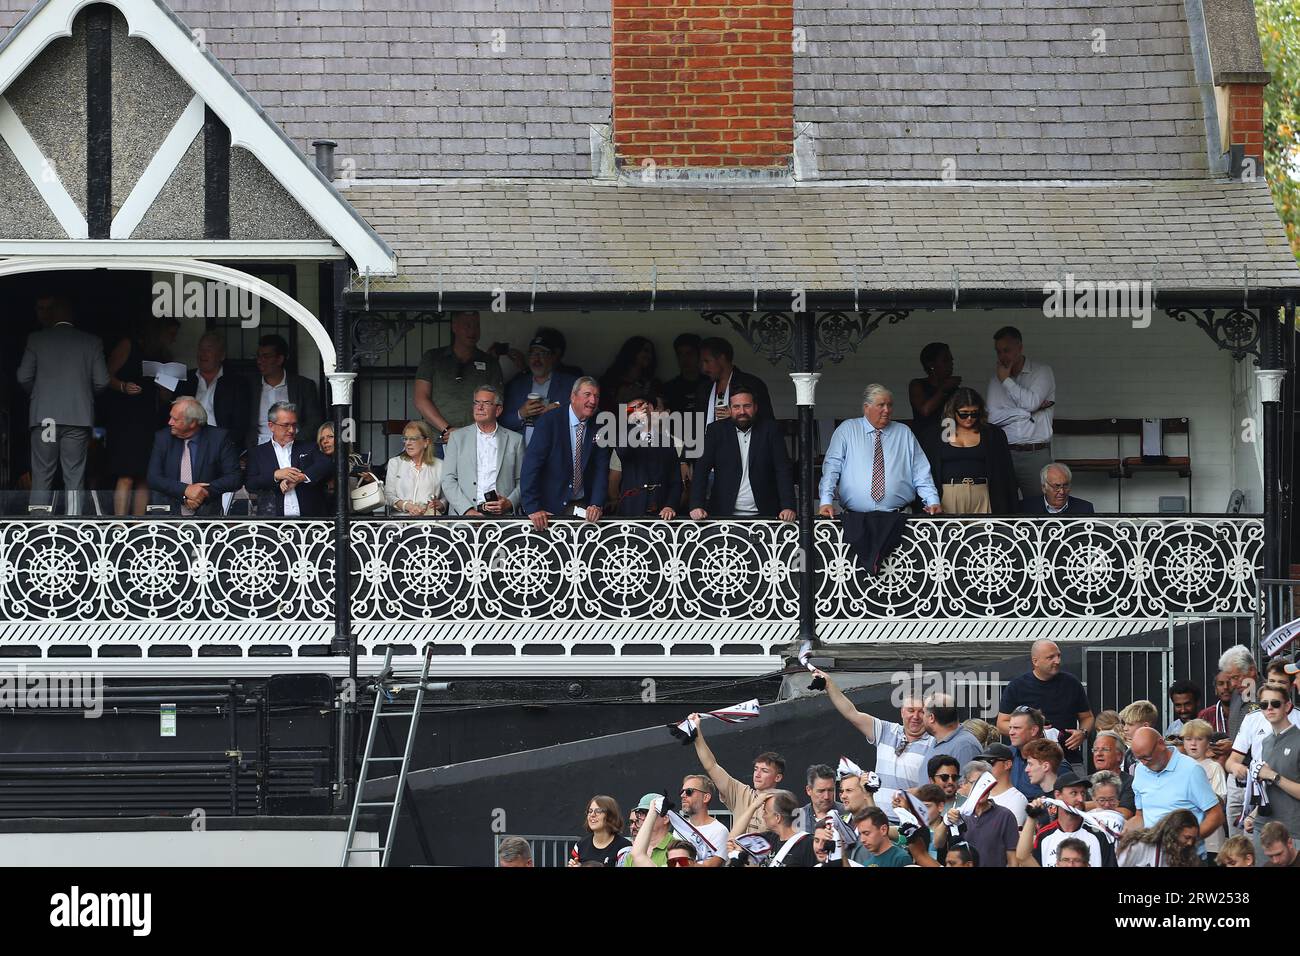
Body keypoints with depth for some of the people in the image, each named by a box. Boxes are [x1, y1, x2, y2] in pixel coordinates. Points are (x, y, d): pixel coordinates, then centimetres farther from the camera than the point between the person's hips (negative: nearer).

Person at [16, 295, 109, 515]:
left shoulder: (37, 339, 3)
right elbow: (101, 381, 2)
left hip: (44, 416, -1)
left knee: (41, 478, 3)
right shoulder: (92, 342, 5)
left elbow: (24, 377, 0)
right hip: (79, 417, 1)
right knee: (74, 478, 1)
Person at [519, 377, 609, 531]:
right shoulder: (549, 423, -8)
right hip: (550, 508, -3)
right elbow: (531, 466, -13)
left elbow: (601, 471, 0)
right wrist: (532, 508, -21)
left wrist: (597, 505, -17)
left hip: (583, 506, 3)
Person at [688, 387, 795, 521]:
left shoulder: (770, 430, 6)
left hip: (763, 514, 0)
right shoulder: (716, 431, 6)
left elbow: (783, 470, 0)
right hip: (724, 513, 0)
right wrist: (697, 505, -13)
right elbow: (702, 469, 1)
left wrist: (788, 507, -13)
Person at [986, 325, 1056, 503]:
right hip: (1004, 454, 2)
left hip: (1036, 454, -2)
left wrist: (1006, 380, -1)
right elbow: (993, 417, 0)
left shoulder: (1042, 372, 5)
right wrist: (1028, 412, -7)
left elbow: (1031, 402, -11)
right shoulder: (996, 379, 13)